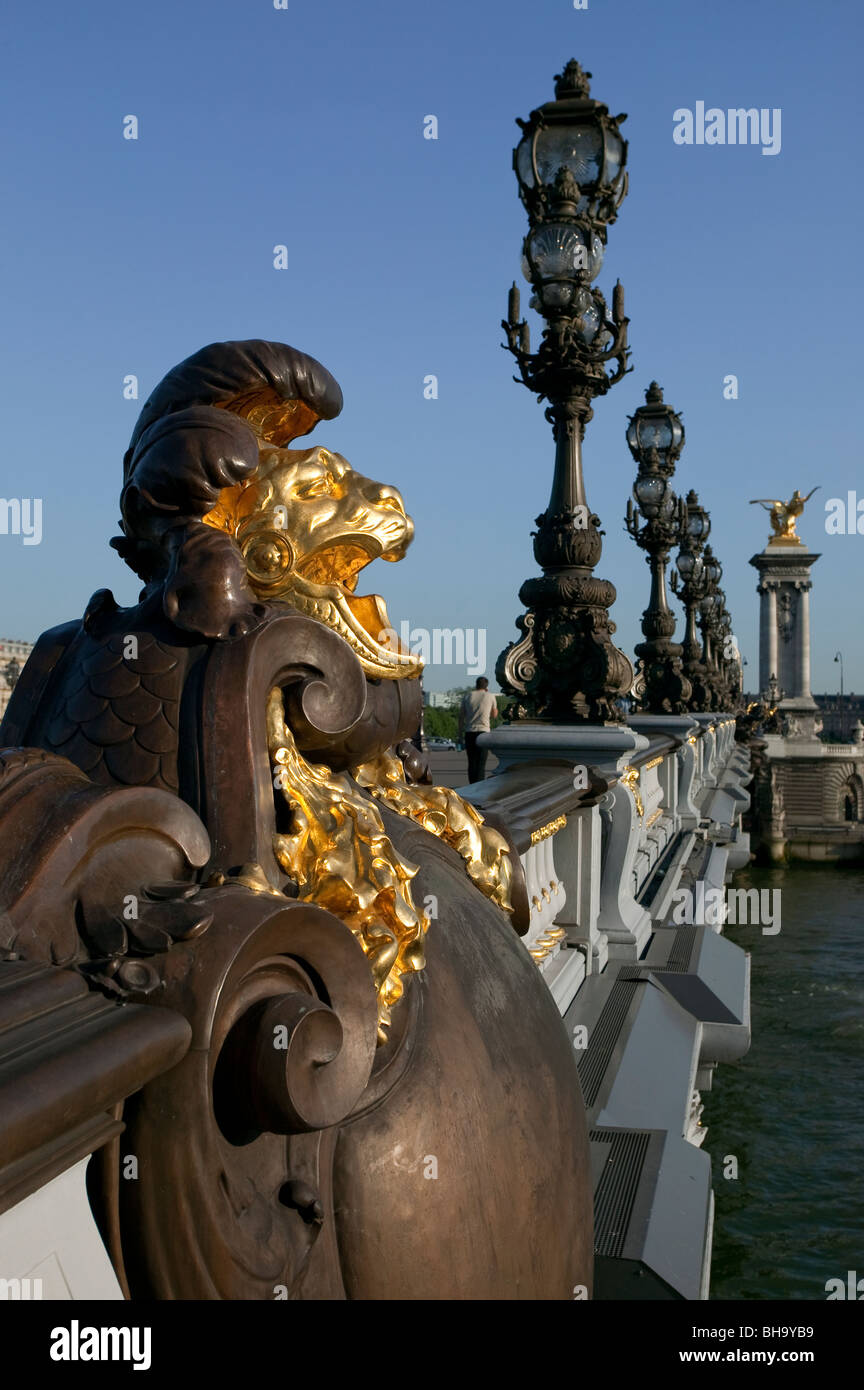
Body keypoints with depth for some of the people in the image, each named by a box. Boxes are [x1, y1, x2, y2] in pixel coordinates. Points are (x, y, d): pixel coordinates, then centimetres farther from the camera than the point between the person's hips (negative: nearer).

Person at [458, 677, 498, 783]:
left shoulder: (467, 696, 9)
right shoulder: (490, 697, 5)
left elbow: (461, 716, 8)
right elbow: (494, 715, 19)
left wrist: (460, 732, 15)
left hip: (469, 732, 2)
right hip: (483, 731, -2)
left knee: (472, 762, 8)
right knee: (481, 763, -2)